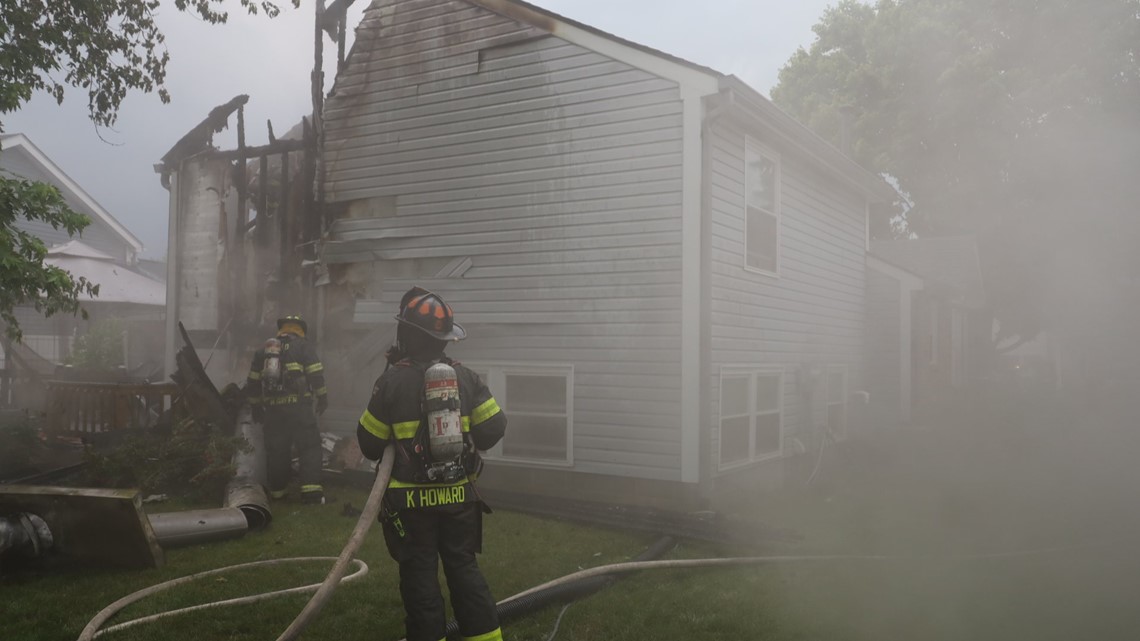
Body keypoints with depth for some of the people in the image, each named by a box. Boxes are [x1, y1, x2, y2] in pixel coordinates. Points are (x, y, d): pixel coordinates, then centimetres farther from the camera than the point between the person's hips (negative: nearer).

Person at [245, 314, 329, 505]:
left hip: (272, 408, 5)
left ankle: (276, 490, 22)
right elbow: (316, 374, -5)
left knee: (276, 449, 13)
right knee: (309, 446, -1)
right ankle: (311, 489, -11)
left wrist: (256, 407, 27)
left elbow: (252, 382, 19)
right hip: (299, 406, -5)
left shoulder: (264, 350, 18)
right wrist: (323, 397, 4)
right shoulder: (304, 346, 3)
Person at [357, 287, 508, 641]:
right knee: (464, 567, 13)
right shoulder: (465, 377, -2)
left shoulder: (392, 381, -12)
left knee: (420, 575, 7)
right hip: (459, 495, 3)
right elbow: (494, 427, -1)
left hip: (411, 499, -3)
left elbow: (370, 443, -5)